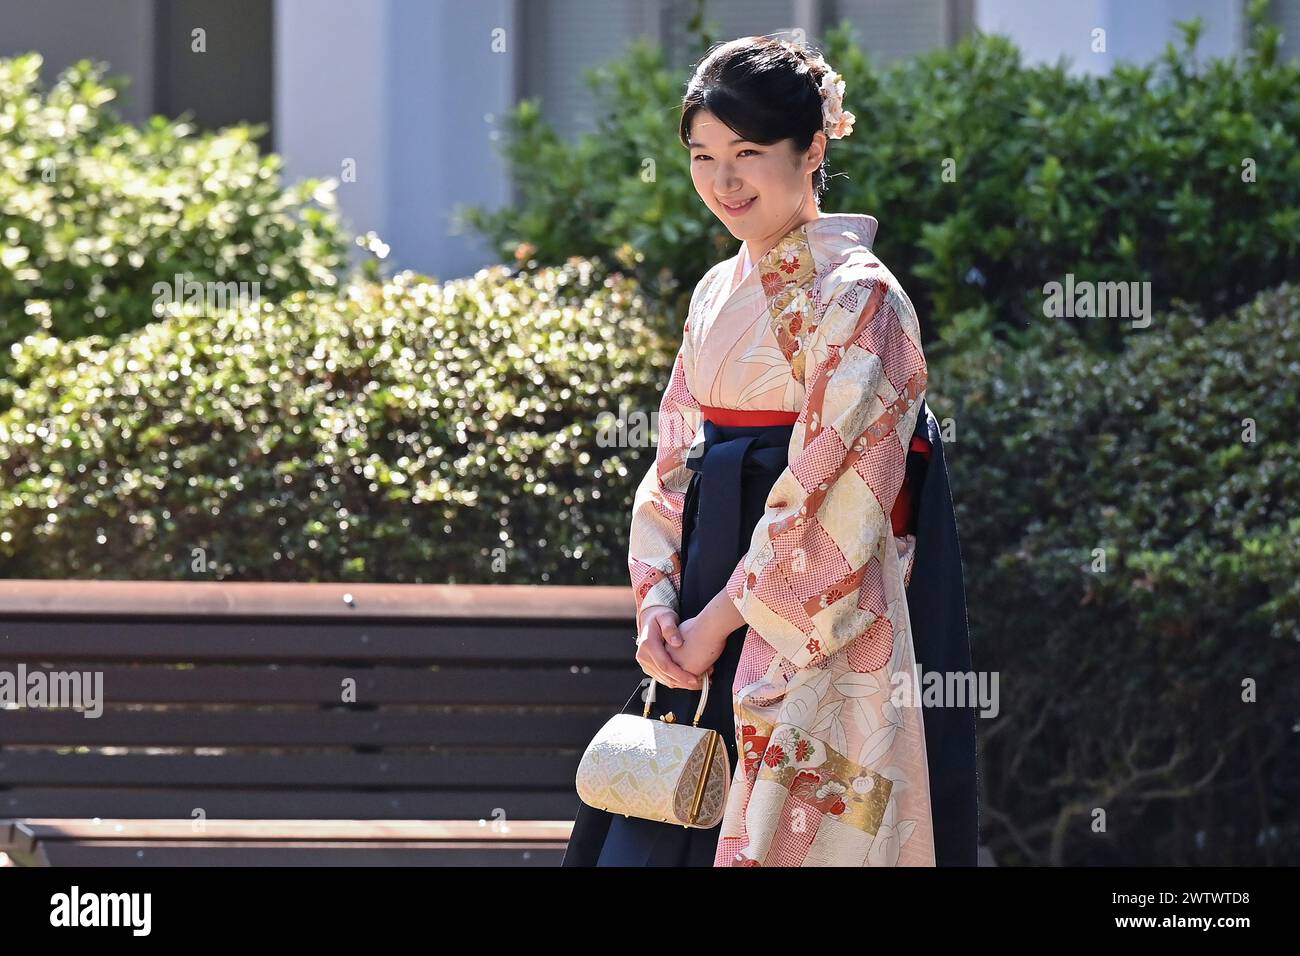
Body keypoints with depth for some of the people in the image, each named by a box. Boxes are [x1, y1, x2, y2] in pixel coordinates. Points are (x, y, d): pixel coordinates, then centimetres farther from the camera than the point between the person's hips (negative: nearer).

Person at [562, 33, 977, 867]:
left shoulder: (858, 298, -10)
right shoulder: (719, 293, 14)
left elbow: (837, 500, -16)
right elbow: (673, 470, 14)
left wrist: (719, 621, -13)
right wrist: (658, 603, -3)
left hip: (813, 647, -7)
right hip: (702, 635, 7)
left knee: (781, 842, -7)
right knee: (649, 843, 4)